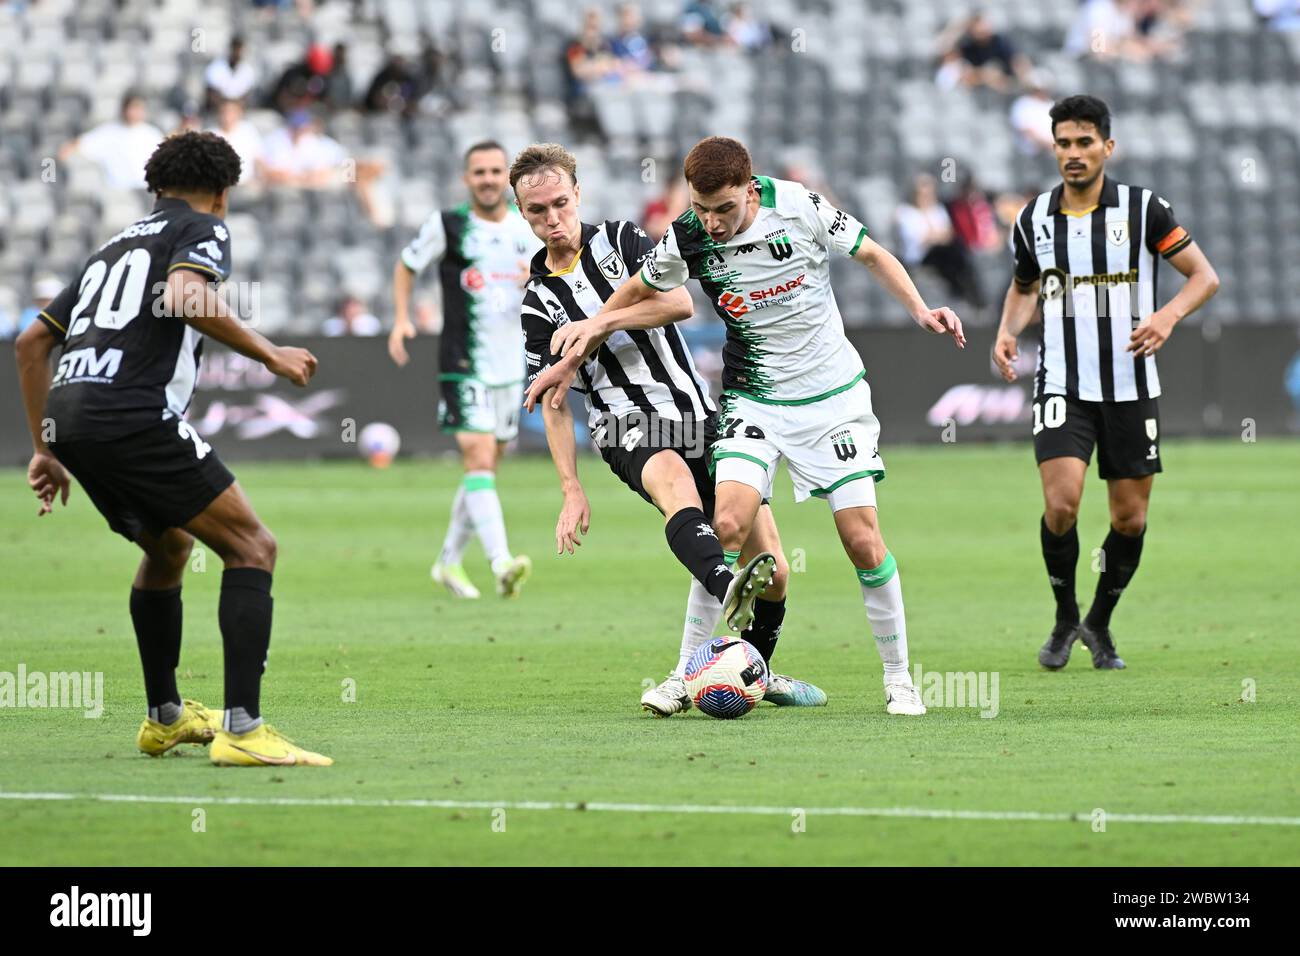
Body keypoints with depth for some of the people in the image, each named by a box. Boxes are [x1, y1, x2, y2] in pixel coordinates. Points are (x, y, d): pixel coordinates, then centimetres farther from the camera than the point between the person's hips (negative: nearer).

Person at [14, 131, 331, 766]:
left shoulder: (117, 244, 29)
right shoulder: (204, 228, 8)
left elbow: (32, 341, 28)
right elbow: (187, 297, -16)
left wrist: (45, 448, 30)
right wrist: (270, 356, -7)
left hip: (68, 415, 8)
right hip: (135, 416, -8)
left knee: (169, 548, 30)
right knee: (251, 546, -3)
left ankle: (164, 717, 37)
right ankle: (242, 730, -16)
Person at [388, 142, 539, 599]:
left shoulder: (526, 226, 6)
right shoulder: (446, 224, -5)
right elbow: (406, 265, 9)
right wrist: (402, 319, -4)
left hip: (511, 366, 5)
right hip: (464, 367, -5)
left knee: (486, 470, 12)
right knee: (479, 459, -19)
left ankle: (449, 561, 27)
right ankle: (502, 564, -30)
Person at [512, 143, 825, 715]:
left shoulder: (622, 240, 7)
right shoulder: (538, 301, 10)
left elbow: (679, 302, -9)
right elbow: (553, 403, 11)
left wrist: (599, 323, -17)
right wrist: (572, 492, 3)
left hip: (697, 411, 2)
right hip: (627, 429, -2)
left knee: (773, 572, -6)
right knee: (675, 482, -40)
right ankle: (729, 594, -67)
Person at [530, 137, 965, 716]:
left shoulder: (799, 208, -17)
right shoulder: (687, 240, -12)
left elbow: (871, 255, 0)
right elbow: (639, 293, 9)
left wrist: (920, 310, -11)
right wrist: (584, 338, 7)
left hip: (832, 396, -1)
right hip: (754, 401, 1)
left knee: (863, 542, -5)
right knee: (728, 523, -19)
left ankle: (897, 677, 11)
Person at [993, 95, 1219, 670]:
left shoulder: (1143, 209, -4)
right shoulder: (1034, 219, 3)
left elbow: (1204, 276, -1)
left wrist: (1168, 315, -20)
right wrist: (1007, 333, 1)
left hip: (1131, 387, 0)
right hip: (1062, 387, 0)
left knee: (1130, 518, 4)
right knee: (1061, 502, -18)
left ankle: (1099, 623, 27)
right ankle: (1065, 619, 5)